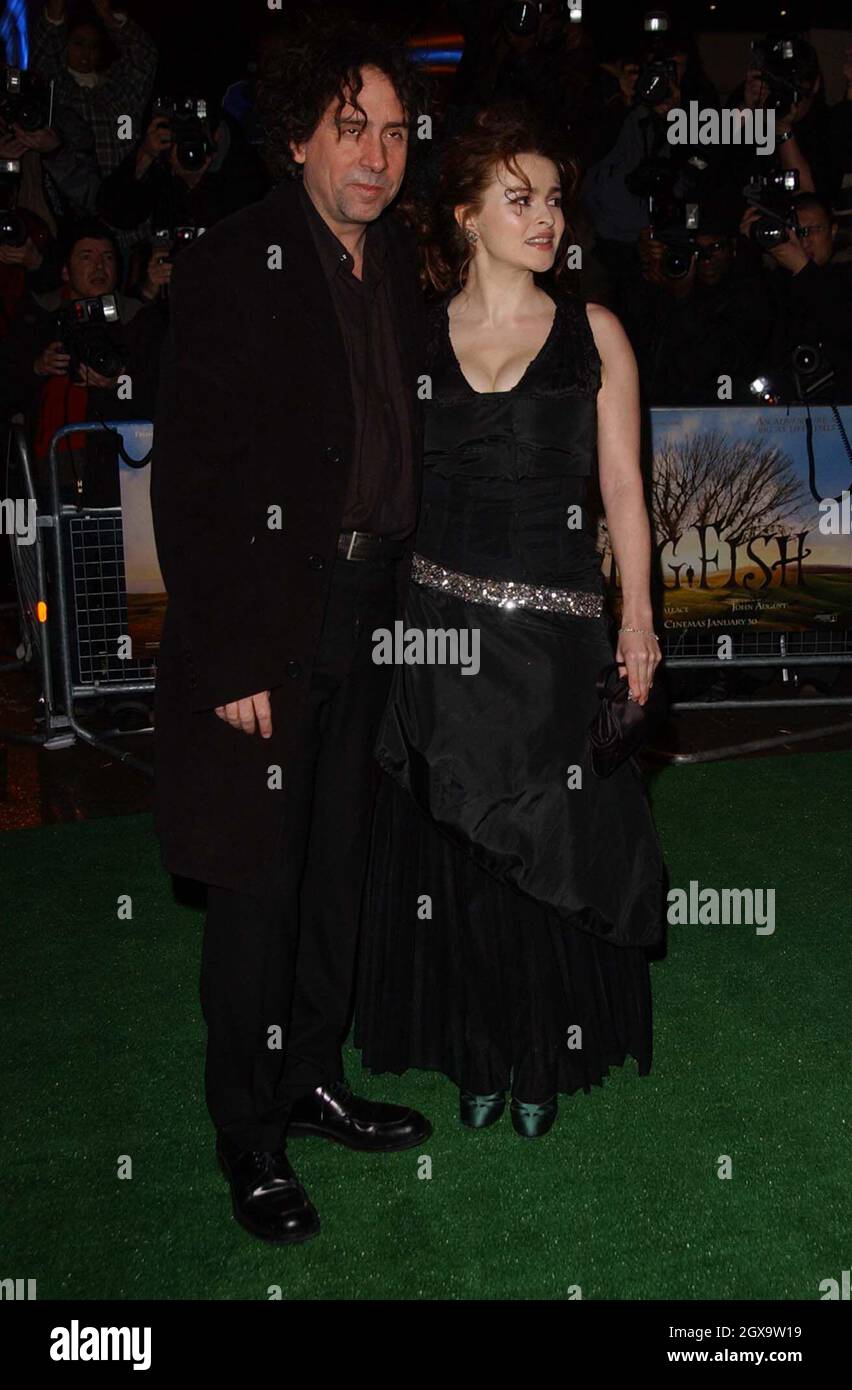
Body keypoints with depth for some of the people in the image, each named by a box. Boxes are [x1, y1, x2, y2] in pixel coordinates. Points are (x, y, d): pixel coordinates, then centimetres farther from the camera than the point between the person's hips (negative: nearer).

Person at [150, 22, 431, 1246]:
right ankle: (248, 1132, 21)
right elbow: (188, 478, -14)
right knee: (259, 882, 3)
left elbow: (403, 445, 12)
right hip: (264, 627, -6)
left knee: (339, 866, 16)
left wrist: (402, 590, 4)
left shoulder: (399, 263, 9)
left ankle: (312, 1077, 34)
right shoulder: (232, 266, -11)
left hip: (370, 613, 7)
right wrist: (232, 658, -17)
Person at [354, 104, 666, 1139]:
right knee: (449, 844, 7)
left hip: (554, 628, -1)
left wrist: (638, 620, -3)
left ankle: (545, 1059, 26)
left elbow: (622, 487, 4)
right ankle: (476, 1053, 26)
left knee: (548, 845, 5)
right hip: (438, 620, 1)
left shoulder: (594, 335, 5)